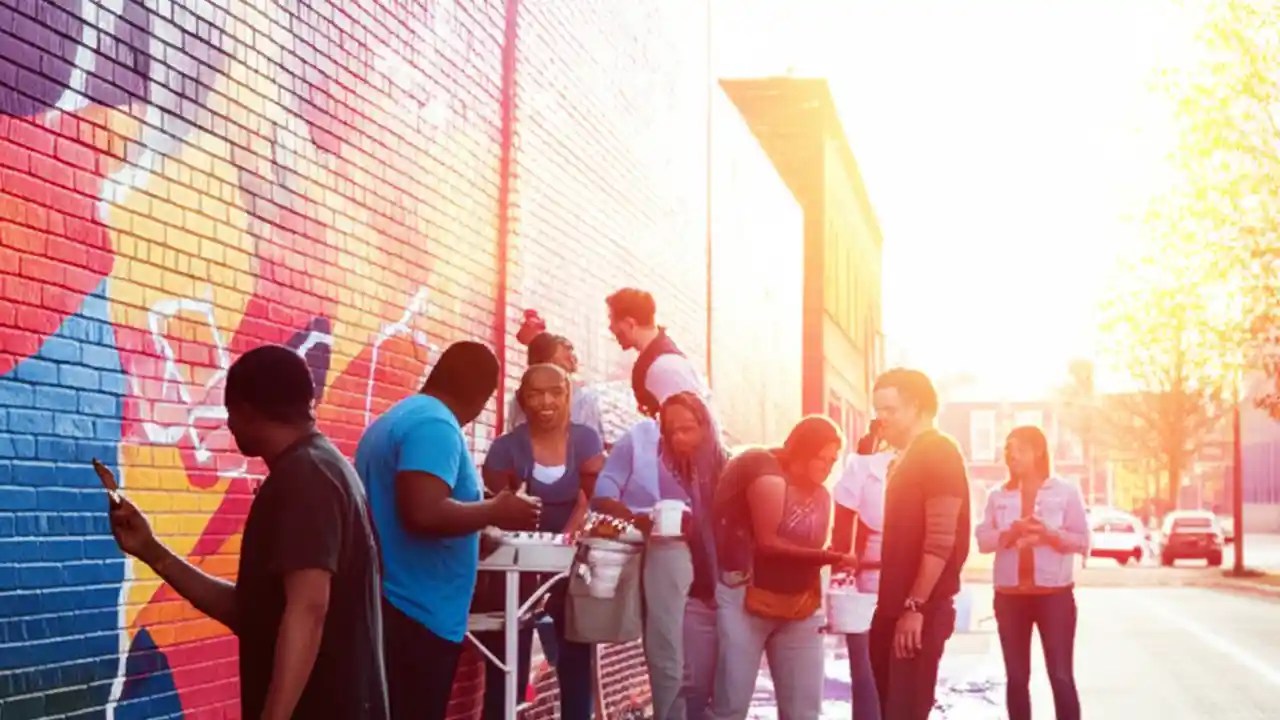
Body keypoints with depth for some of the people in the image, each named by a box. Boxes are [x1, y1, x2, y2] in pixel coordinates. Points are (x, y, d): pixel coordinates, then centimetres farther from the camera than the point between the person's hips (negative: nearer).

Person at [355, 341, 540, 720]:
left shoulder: (395, 418, 17)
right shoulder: (436, 426, -14)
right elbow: (424, 513, -27)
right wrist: (496, 511, -12)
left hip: (389, 609, 10)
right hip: (416, 616, -10)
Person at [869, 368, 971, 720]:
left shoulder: (938, 453, -10)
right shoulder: (907, 459, 19)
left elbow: (941, 541, -19)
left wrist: (915, 606, -21)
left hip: (920, 610, -9)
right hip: (894, 606, 9)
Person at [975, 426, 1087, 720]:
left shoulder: (1065, 491, 0)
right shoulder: (998, 496, 9)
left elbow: (1082, 540, -3)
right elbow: (982, 539, 1)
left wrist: (1050, 534, -19)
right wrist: (1008, 534, -17)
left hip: (1054, 593, -3)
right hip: (1009, 594, 3)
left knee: (1061, 676, -5)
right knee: (1016, 677, 7)